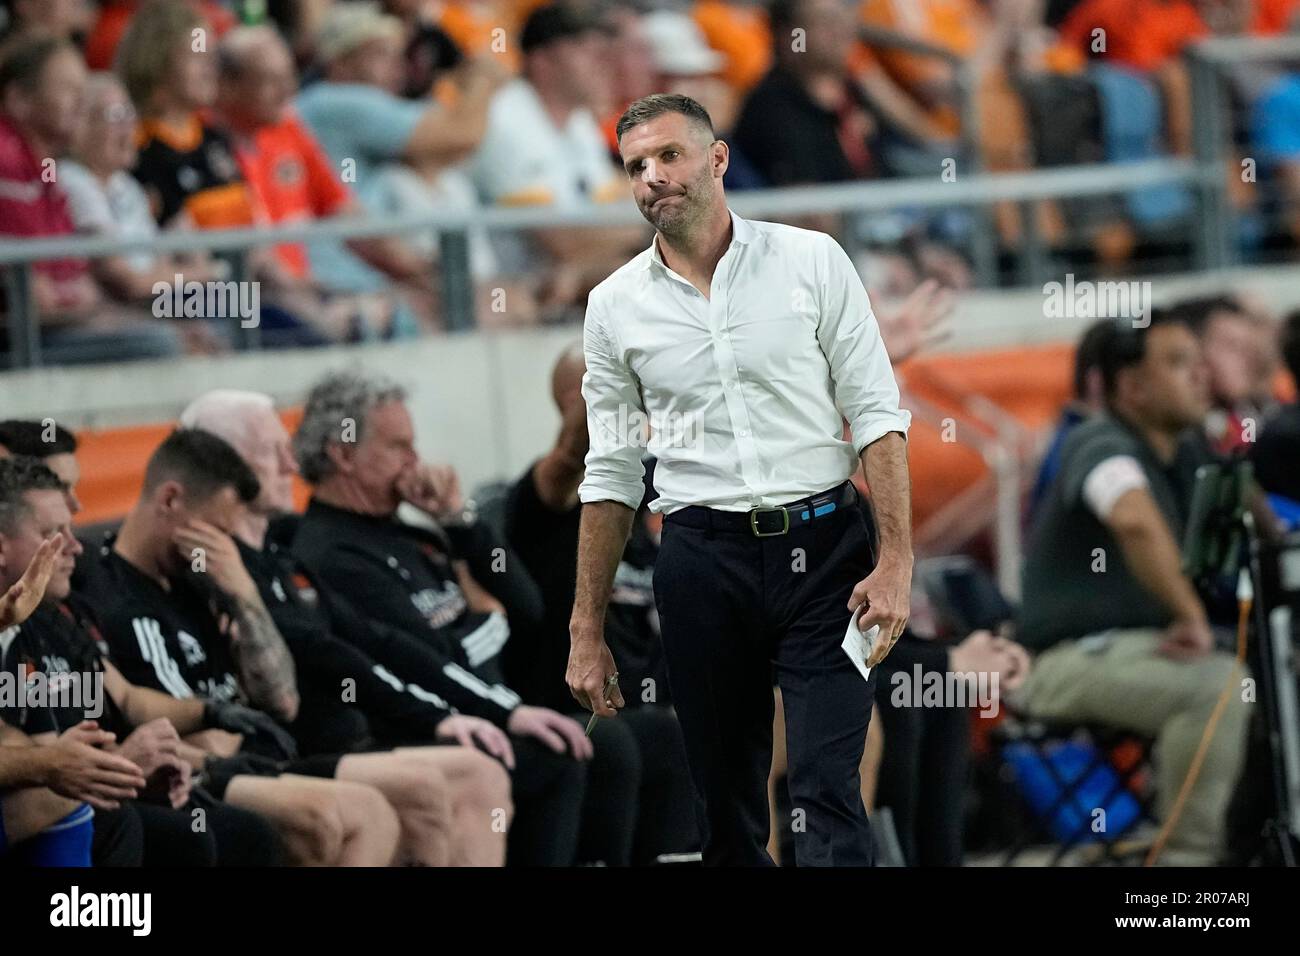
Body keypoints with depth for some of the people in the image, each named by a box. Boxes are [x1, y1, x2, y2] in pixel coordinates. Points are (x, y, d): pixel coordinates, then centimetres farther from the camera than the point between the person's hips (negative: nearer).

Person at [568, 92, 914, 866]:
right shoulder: (616, 306, 6)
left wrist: (896, 562, -11)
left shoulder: (811, 261, -1)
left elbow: (878, 412, -2)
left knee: (828, 793, -11)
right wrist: (587, 633, 8)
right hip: (703, 560, 3)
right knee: (727, 808, 7)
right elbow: (611, 476, 11)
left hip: (822, 548, -3)